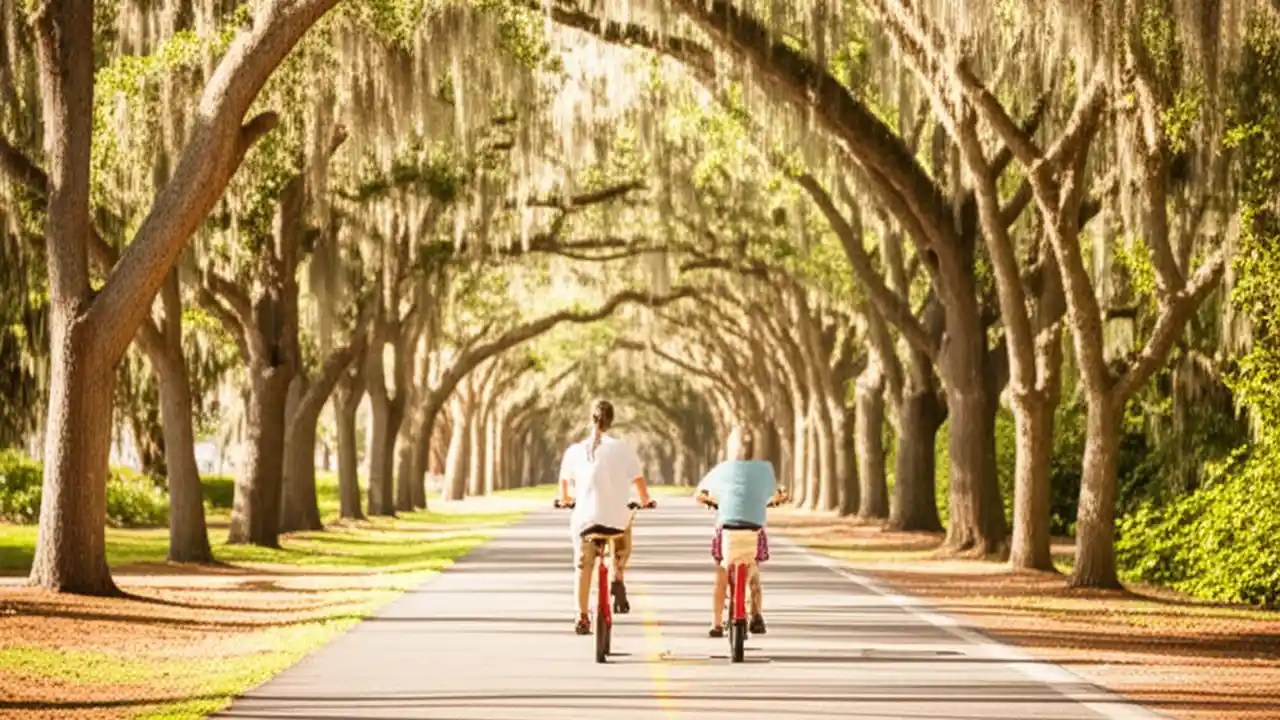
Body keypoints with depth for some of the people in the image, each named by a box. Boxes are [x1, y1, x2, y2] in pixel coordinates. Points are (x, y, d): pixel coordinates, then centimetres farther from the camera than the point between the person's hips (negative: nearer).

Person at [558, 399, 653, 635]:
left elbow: (564, 483, 16)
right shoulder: (623, 449, -4)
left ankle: (582, 617, 6)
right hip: (617, 518, -1)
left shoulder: (575, 451, 2)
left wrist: (565, 500, 38)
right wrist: (645, 501, 20)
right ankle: (617, 579, 12)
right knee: (622, 549, 32)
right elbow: (640, 483, -1)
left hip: (585, 518, 1)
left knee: (583, 568, 11)